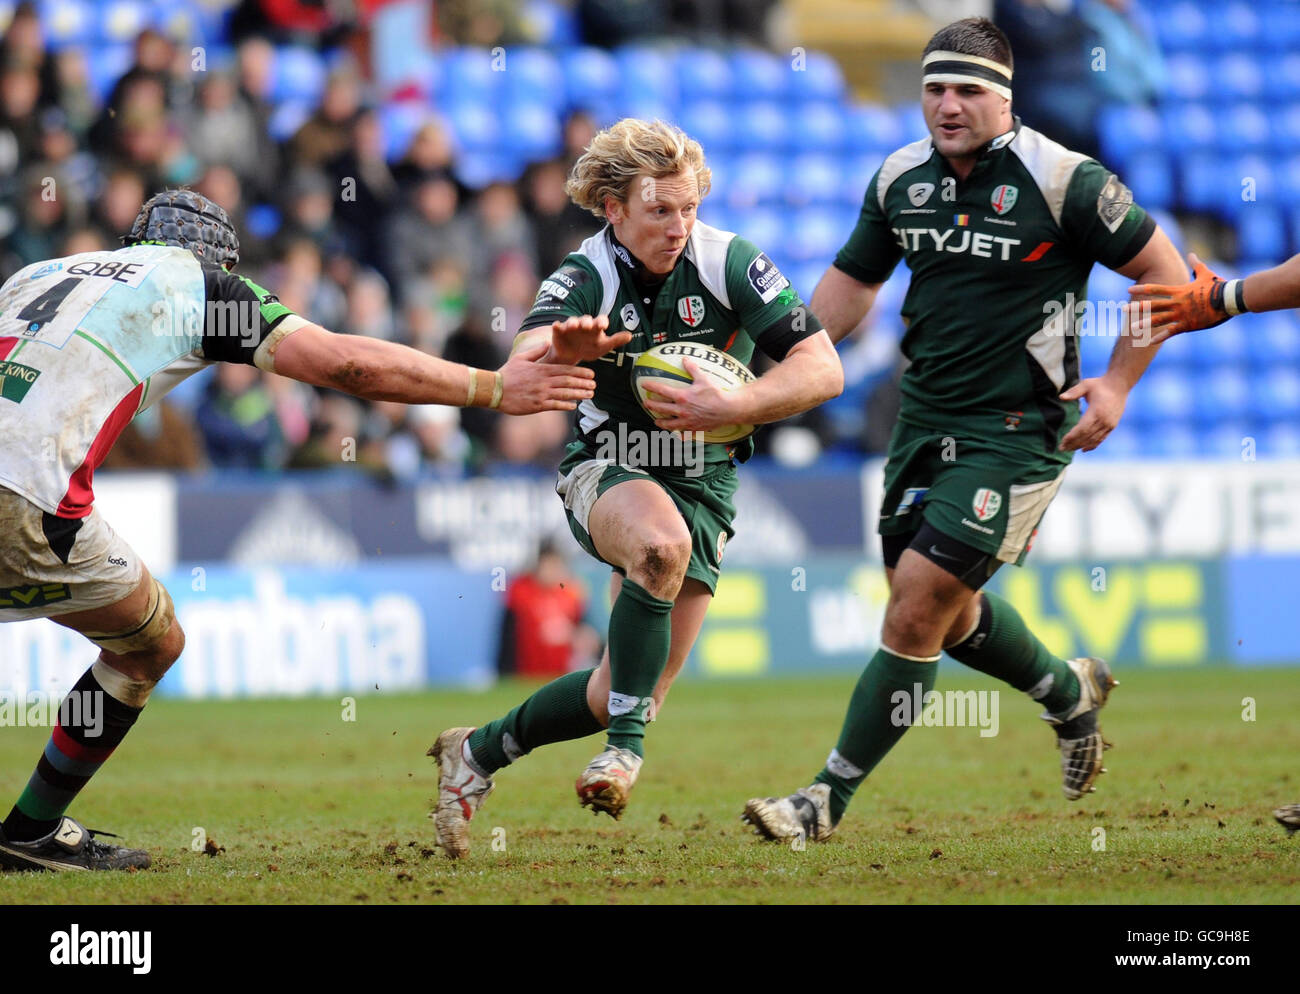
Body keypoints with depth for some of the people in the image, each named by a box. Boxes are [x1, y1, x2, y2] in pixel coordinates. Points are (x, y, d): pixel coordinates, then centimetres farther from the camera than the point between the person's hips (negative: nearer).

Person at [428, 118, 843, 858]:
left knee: (632, 696, 1)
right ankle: (626, 747, -29)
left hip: (703, 485, 3)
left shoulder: (729, 262, -13)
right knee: (661, 542, -40)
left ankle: (477, 755, 24)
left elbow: (824, 369, -14)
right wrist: (562, 349, -60)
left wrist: (733, 408, -29)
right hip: (608, 470, -3)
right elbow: (525, 358, -36)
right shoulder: (586, 279, -16)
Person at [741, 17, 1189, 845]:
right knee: (943, 607, 15)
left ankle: (831, 800, -6)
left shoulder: (1063, 179, -14)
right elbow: (853, 280, 17)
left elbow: (1164, 272, -5)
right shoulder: (900, 177, 3)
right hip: (925, 418, 7)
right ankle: (1070, 694, 44)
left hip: (1018, 429, -7)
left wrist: (1117, 386, -8)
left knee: (918, 604, -12)